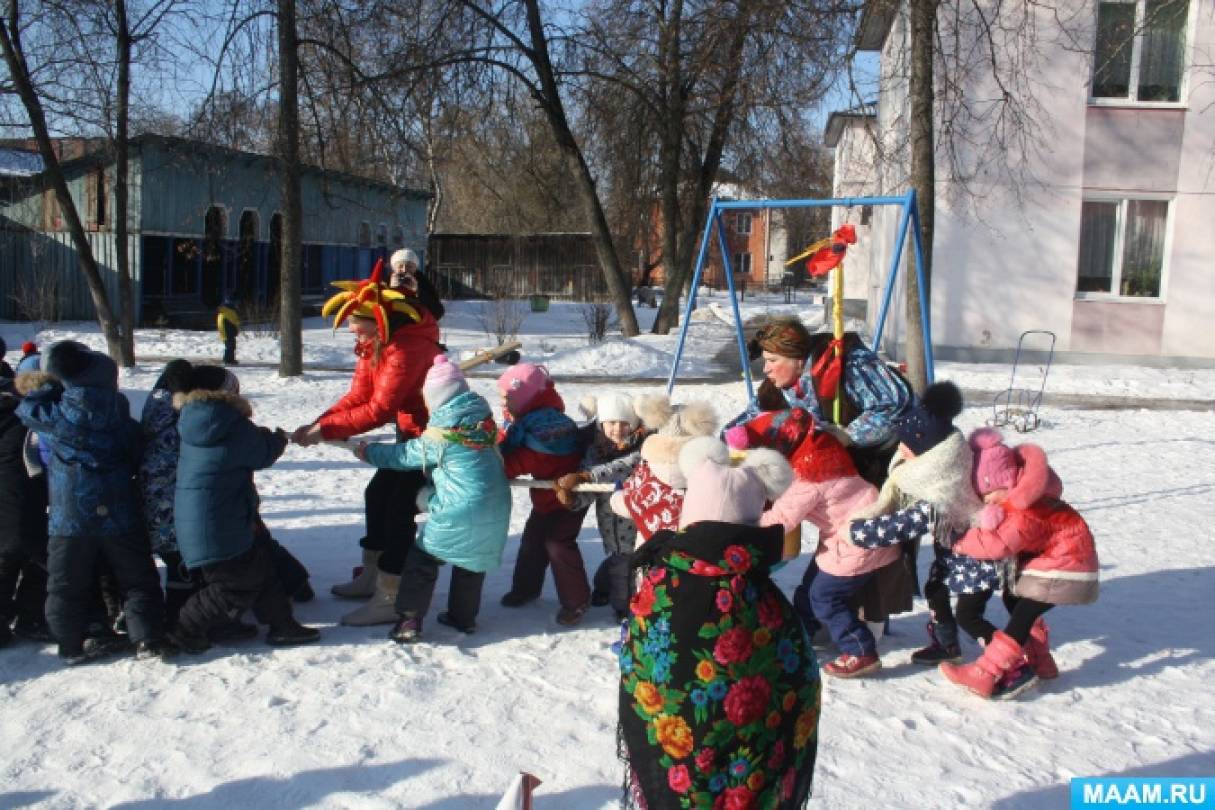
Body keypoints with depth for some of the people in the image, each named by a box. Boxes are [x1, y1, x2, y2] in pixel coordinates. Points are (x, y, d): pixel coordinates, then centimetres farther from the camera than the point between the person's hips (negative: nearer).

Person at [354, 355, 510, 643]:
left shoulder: (438, 437, -12)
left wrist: (367, 452, 14)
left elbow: (403, 455, -1)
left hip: (458, 513, -6)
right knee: (474, 561, 22)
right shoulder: (485, 423, 4)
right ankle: (464, 616, 29)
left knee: (422, 559, 7)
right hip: (495, 513, 6)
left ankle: (410, 620, 6)